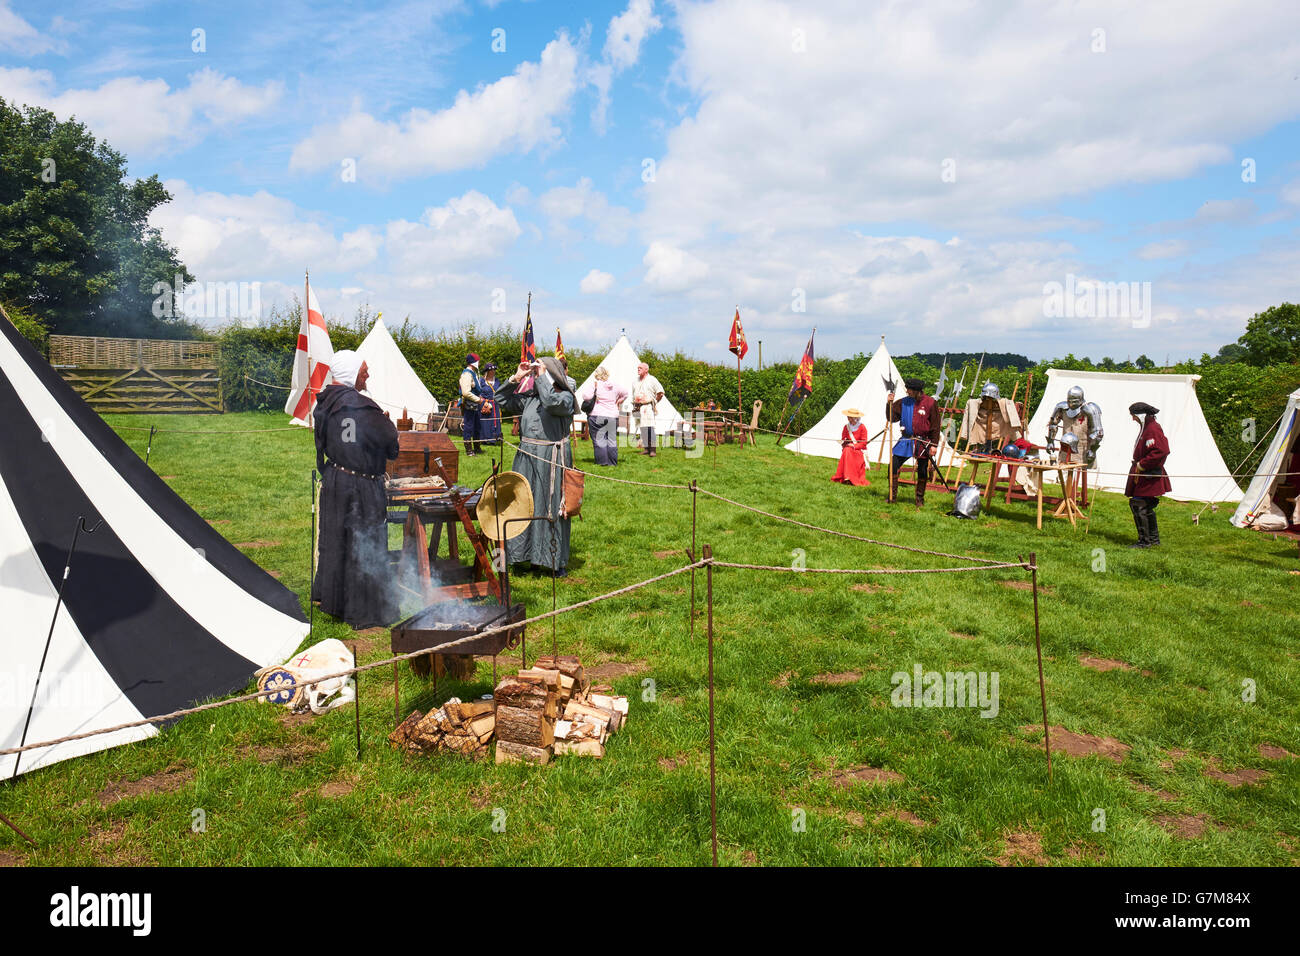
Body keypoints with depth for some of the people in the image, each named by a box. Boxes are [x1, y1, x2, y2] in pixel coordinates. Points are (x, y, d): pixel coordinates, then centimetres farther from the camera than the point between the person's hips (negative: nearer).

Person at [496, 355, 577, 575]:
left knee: (550, 507, -2)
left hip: (551, 460, -6)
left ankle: (556, 561, 8)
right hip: (527, 457, 6)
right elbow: (503, 400, 19)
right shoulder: (530, 398, 12)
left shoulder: (566, 397, -4)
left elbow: (553, 402, -26)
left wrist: (542, 376, -15)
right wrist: (516, 378, 8)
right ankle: (531, 555, 21)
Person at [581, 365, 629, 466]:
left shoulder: (595, 384, -8)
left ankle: (602, 461, 1)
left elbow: (587, 396, -16)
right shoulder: (614, 385, 6)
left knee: (599, 439, 3)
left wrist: (584, 394, 5)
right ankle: (613, 461, 13)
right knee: (611, 439, 10)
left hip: (597, 416, -4)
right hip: (613, 416, 4)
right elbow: (626, 393, 17)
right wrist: (618, 402, 24)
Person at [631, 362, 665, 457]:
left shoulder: (652, 380, -1)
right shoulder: (636, 380, 16)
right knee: (642, 428, 5)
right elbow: (633, 393, 30)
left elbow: (661, 393, -1)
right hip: (638, 407, 6)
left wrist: (655, 402, 1)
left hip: (647, 406, -6)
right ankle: (645, 448, 10)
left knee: (650, 428, -14)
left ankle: (652, 450, -15)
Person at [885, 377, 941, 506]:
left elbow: (935, 426, -3)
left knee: (922, 472, 6)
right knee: (893, 466, -5)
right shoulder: (904, 402, 4)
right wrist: (889, 404, -10)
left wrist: (934, 444, -8)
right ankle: (892, 497, 7)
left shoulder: (930, 403, -5)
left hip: (923, 443, -3)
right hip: (906, 441, 3)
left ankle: (920, 499, 21)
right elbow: (892, 417, 6)